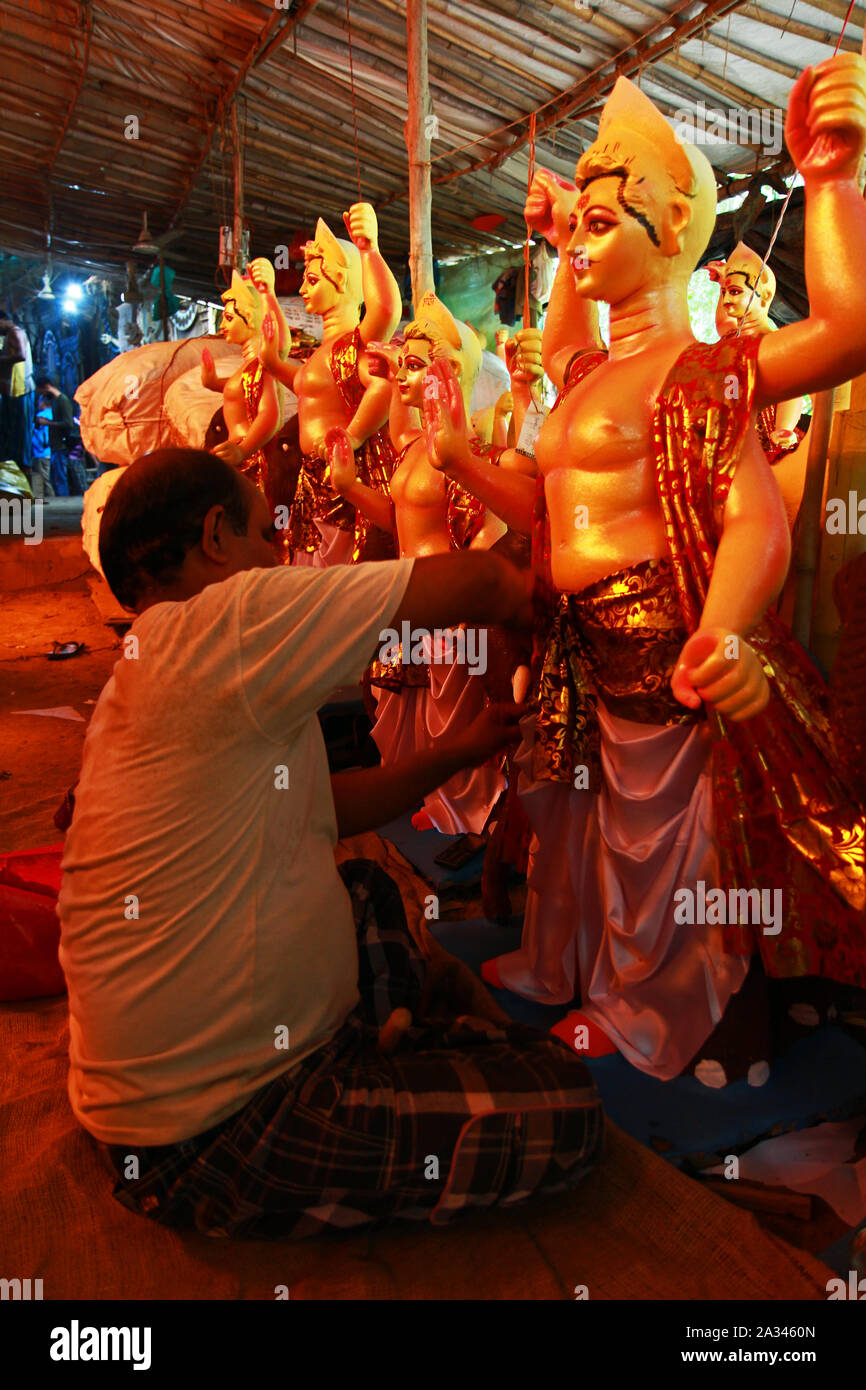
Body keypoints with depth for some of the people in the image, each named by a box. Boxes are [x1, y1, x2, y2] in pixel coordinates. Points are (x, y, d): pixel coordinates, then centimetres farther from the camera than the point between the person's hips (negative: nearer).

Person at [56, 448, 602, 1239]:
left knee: (366, 888, 29)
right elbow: (475, 583, -15)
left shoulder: (153, 670, 10)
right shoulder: (220, 620, -21)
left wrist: (465, 751, 17)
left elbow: (320, 809, 15)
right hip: (221, 1137, -10)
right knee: (563, 1104, -8)